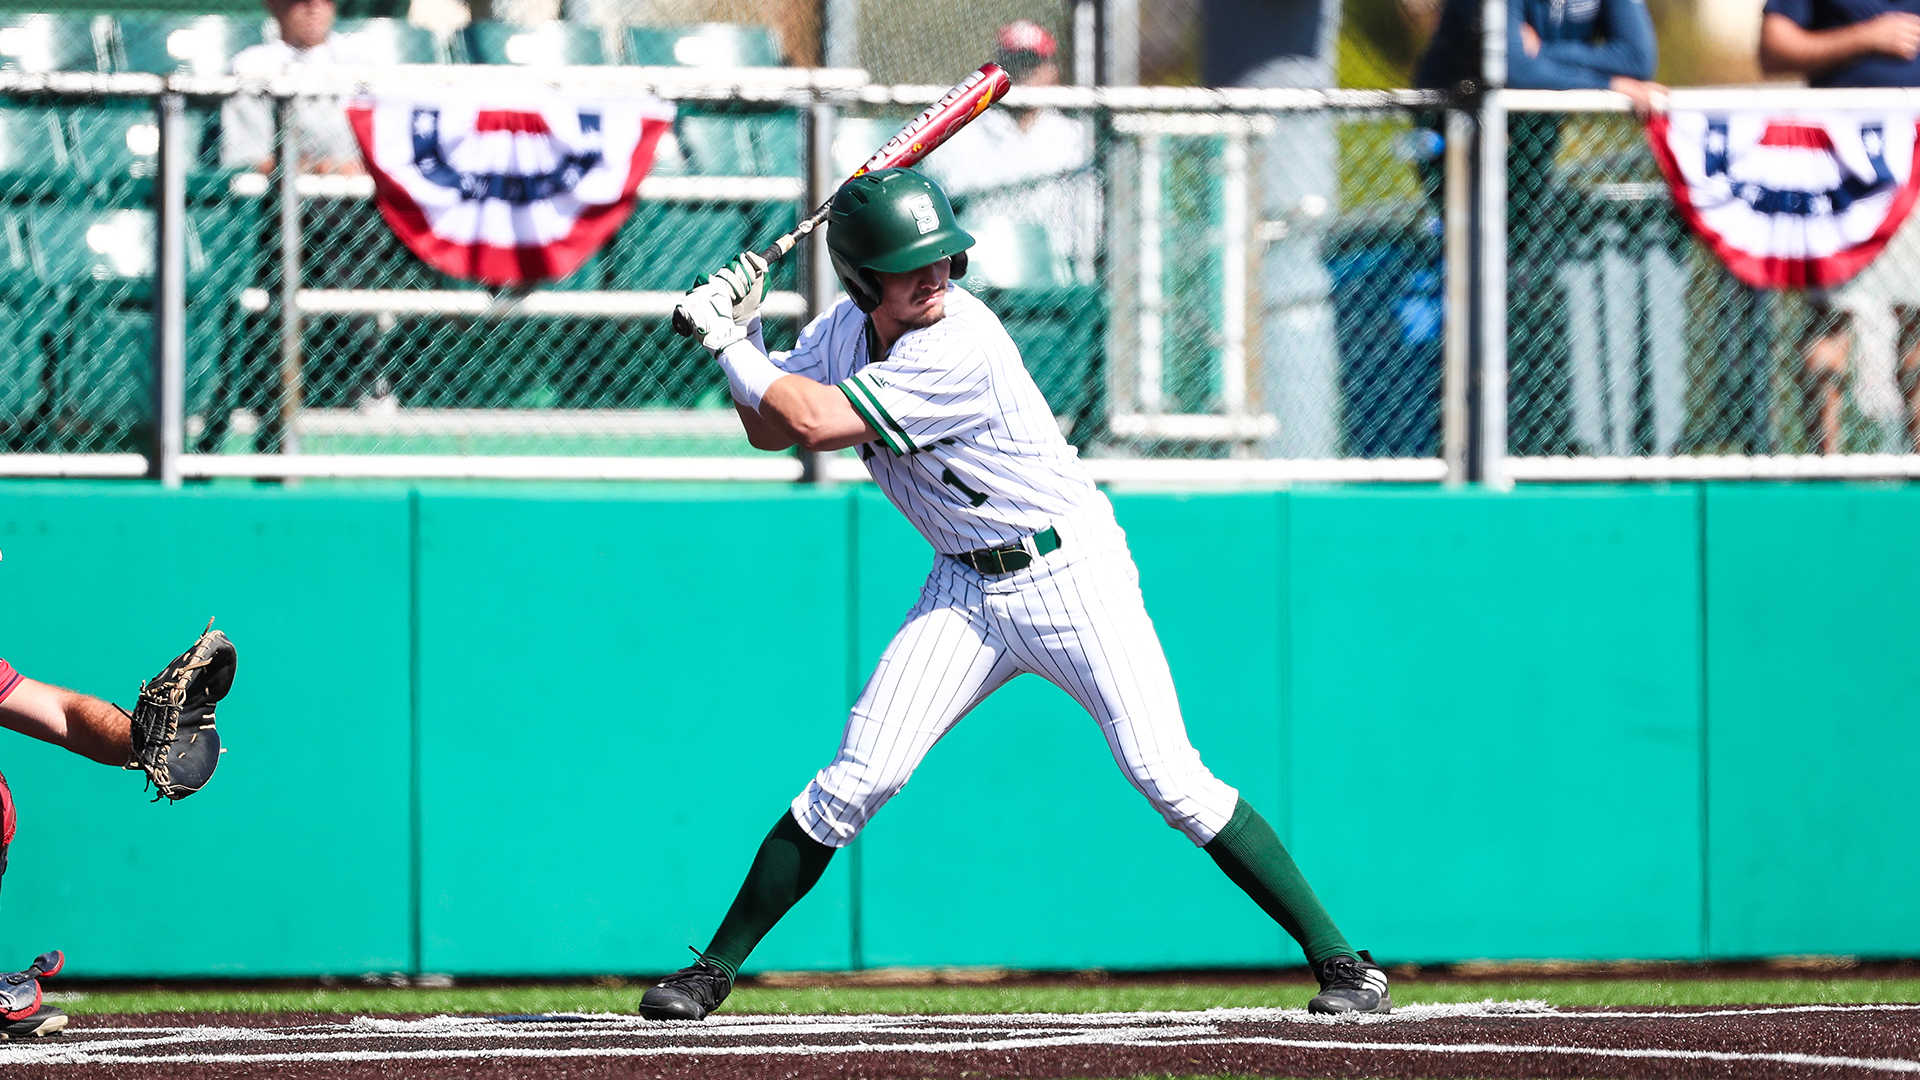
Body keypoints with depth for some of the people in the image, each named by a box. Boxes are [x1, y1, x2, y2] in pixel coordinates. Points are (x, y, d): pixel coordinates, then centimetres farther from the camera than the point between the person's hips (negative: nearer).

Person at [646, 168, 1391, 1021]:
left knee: (1167, 776, -14)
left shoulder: (959, 347, -27)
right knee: (859, 777, -5)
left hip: (1072, 574, -6)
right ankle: (712, 971, 4)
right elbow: (768, 429, 8)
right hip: (967, 590, 6)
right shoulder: (845, 328, -2)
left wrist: (727, 343, -17)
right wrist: (740, 335, -8)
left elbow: (816, 423, -29)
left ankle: (1339, 960, -7)